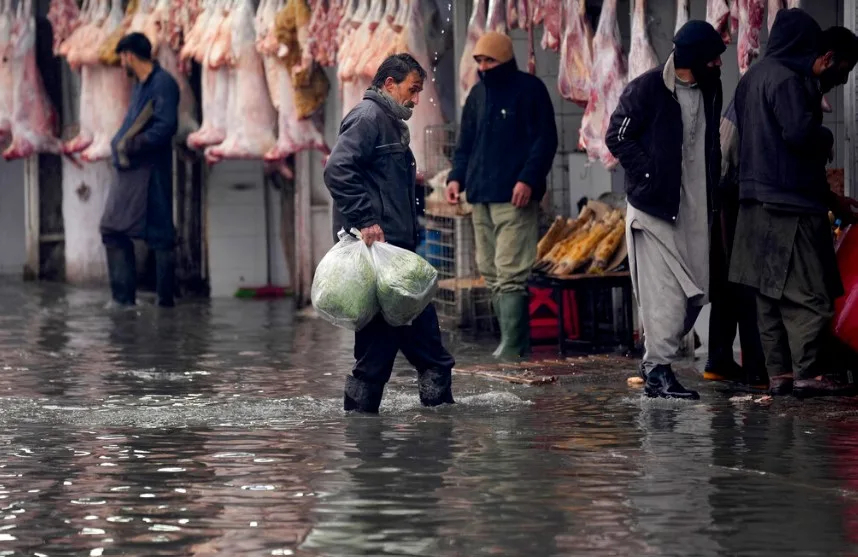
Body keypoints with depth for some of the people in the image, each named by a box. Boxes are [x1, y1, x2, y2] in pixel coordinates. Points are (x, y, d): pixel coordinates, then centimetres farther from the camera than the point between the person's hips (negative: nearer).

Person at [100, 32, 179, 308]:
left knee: (159, 234, -5)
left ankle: (165, 298, 0)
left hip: (151, 171, -10)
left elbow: (166, 127, -21)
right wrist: (118, 143, 1)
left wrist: (131, 145, -15)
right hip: (128, 171, 10)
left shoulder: (162, 83, -11)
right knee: (113, 230, 9)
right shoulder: (139, 85, 18)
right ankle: (123, 297, 13)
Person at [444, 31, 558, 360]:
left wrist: (528, 179, -17)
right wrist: (456, 176, 6)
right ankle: (518, 344, 11)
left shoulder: (530, 90, -2)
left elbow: (545, 140, -7)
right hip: (481, 197, 8)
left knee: (510, 273, -12)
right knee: (490, 272, 6)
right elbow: (466, 143, 23)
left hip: (514, 197, -7)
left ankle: (511, 347, -14)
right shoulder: (478, 94, 18)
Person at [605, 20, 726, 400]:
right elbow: (618, 138, -10)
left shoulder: (709, 91, 11)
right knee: (665, 290, -12)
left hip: (695, 208, 7)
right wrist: (650, 174, -16)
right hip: (656, 205, -7)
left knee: (696, 291, 6)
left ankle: (656, 359, 20)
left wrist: (714, 182, 11)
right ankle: (658, 369, -7)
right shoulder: (647, 90, -10)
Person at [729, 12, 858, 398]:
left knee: (770, 293, 10)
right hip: (788, 203, -10)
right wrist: (825, 137, -2)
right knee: (808, 291, -7)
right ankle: (806, 372, -10)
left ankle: (779, 372, 11)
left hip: (757, 200, 10)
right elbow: (800, 134, -27)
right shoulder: (787, 80, -13)